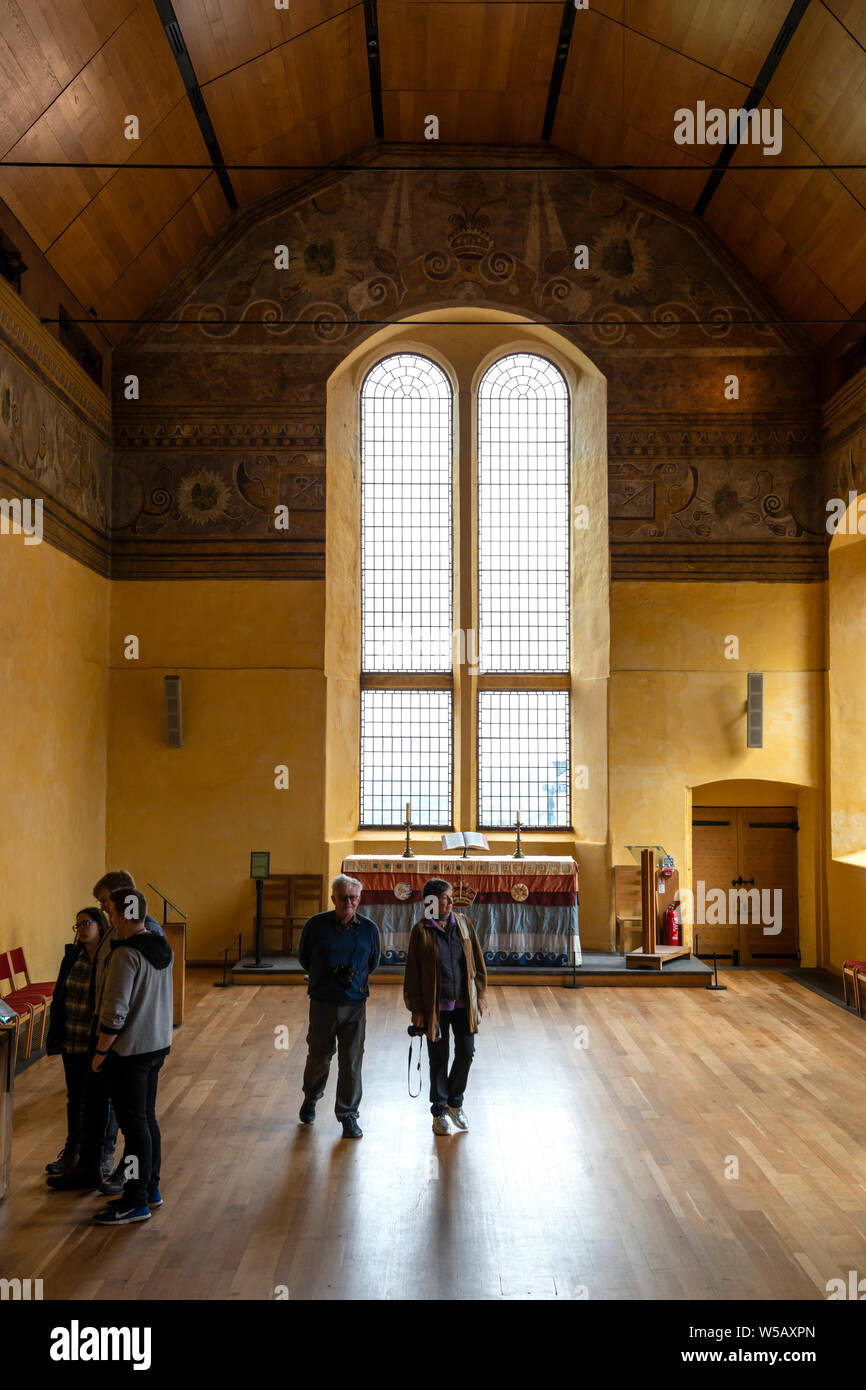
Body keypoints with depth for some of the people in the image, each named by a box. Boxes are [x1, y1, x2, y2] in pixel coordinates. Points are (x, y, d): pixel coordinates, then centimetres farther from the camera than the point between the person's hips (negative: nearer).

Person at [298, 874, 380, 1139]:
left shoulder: (369, 929, -3)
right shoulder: (316, 925, -7)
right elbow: (303, 958, 8)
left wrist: (355, 976, 2)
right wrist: (330, 975, 2)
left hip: (355, 1005, 0)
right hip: (322, 1003, 0)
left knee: (351, 1061, 1)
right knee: (318, 1056, 13)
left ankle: (348, 1115, 16)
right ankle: (310, 1099, 41)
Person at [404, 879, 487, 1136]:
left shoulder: (463, 923, 2)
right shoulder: (420, 931, -9)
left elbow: (477, 960, 8)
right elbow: (412, 972, -5)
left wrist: (480, 994, 6)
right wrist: (416, 1009, -6)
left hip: (464, 1003, 3)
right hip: (435, 1006, -3)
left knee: (466, 1052, 5)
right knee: (439, 1059, 7)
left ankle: (455, 1103, 28)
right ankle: (440, 1112, 23)